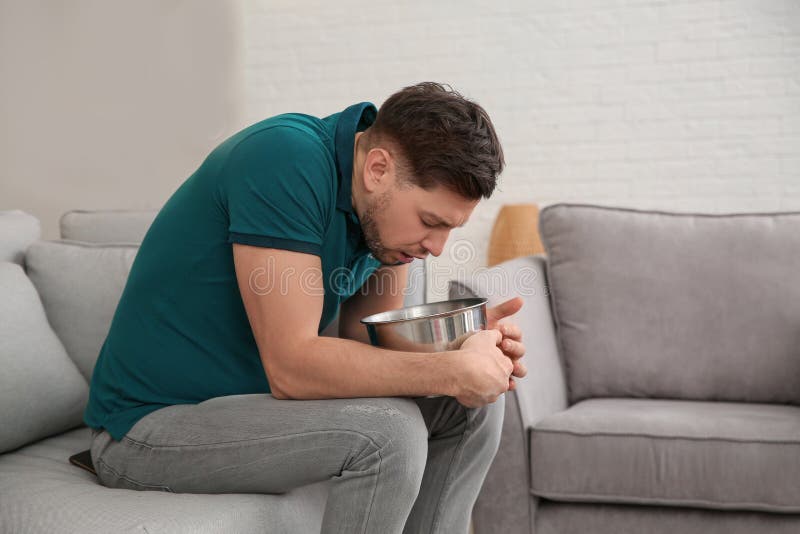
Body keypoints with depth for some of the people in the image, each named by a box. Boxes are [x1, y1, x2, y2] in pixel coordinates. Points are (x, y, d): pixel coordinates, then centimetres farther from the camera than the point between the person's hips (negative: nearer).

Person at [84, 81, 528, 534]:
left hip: (257, 398, 8)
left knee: (475, 405, 1)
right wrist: (453, 371, -28)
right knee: (388, 431, -27)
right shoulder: (287, 161, -27)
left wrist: (464, 348, -16)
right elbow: (292, 368, -31)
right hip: (151, 423, -8)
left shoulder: (388, 207, -2)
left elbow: (367, 346, 2)